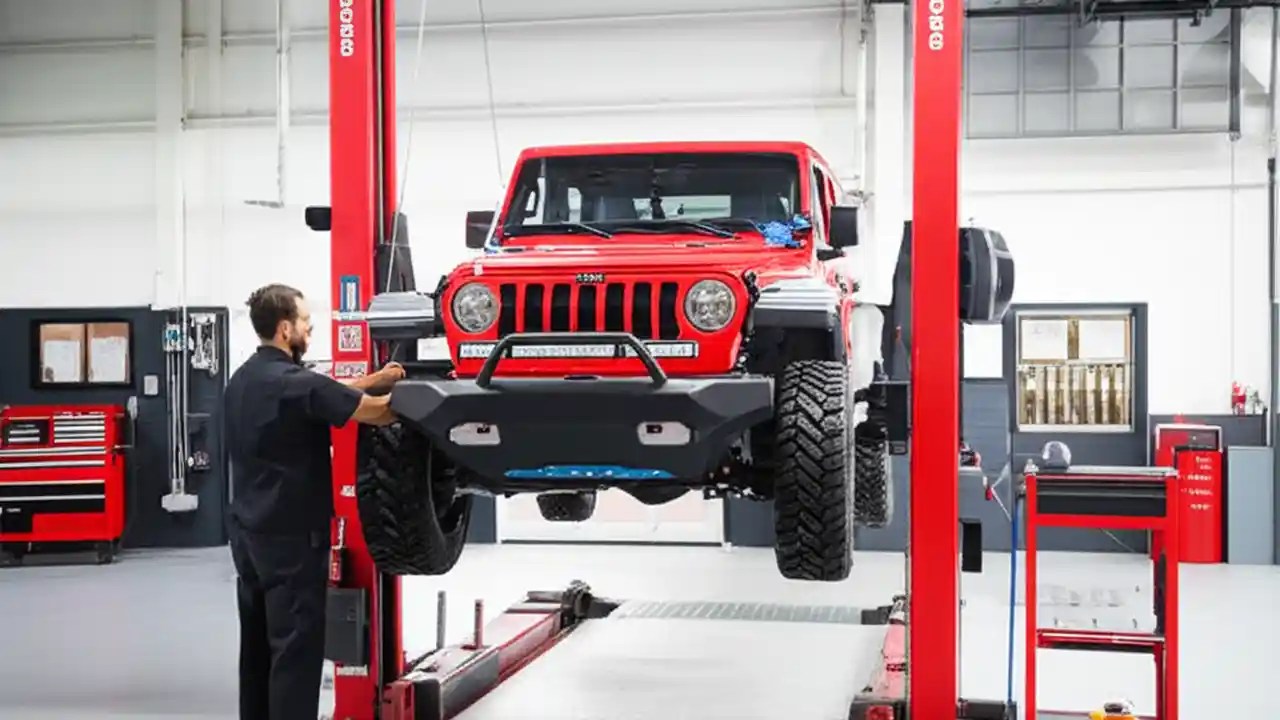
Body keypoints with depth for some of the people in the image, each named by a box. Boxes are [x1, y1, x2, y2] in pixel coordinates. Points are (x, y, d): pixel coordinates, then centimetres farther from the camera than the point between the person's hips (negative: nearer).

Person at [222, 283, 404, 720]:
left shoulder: (244, 379, 10)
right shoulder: (295, 383, -19)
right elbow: (377, 412, -17)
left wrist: (375, 380, 9)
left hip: (248, 531, 9)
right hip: (291, 535, -9)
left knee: (258, 644, 15)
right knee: (295, 647, -4)